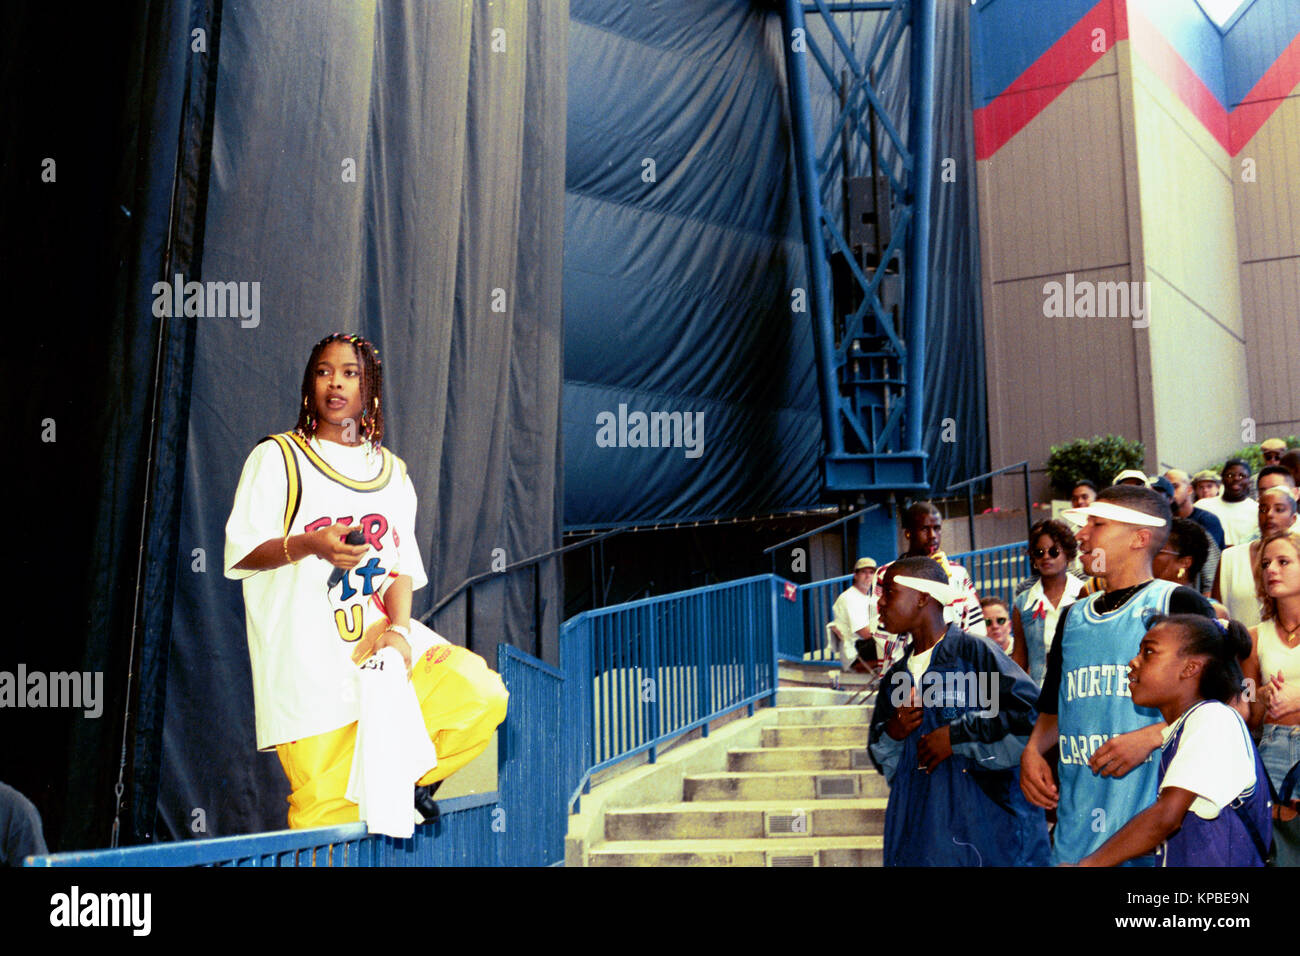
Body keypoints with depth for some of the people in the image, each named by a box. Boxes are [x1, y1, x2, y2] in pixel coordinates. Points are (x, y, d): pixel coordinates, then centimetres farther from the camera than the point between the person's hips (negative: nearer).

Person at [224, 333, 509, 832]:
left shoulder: (392, 471, 16)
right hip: (307, 657, -4)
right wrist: (310, 544, -21)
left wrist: (399, 628, -9)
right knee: (331, 813, -12)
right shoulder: (277, 458, 4)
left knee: (482, 693, -16)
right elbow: (240, 553, -2)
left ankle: (397, 779, 7)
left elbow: (402, 566, 10)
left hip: (378, 636, 4)